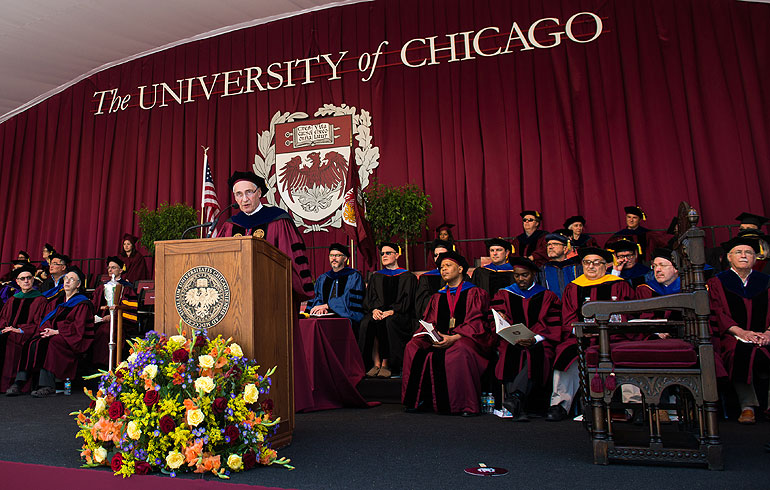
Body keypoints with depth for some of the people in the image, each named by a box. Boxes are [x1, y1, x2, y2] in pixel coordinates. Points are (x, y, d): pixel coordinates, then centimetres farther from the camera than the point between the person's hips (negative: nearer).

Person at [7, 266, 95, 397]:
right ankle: (19, 383, -27)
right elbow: (47, 319, 17)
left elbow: (78, 327, -9)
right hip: (52, 334, 6)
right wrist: (46, 330, -6)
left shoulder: (82, 303, 1)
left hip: (72, 340, -6)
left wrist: (56, 331, -17)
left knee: (48, 344, -33)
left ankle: (48, 386, -34)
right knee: (33, 343, -22)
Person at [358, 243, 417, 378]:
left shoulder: (407, 277, 10)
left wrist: (391, 311, -18)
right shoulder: (376, 277, 22)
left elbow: (406, 300, -2)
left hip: (398, 315, -3)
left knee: (388, 322, -37)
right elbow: (368, 298, 12)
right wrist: (374, 310, -11)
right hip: (377, 312, 3)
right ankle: (376, 364, -25)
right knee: (367, 323, -31)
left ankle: (386, 364, -26)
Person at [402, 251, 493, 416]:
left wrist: (454, 338, -19)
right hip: (440, 340, 5)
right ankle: (419, 401, -15)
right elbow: (429, 323, 14)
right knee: (413, 347, -21)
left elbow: (475, 323, -5)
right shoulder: (437, 297, 23)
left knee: (459, 350, -39)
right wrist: (432, 335, -11)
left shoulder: (475, 293, 8)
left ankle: (466, 404, -28)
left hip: (465, 339, -5)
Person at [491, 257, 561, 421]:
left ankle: (513, 397, -48)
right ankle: (518, 409, -39)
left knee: (534, 354, -36)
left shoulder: (548, 297, 15)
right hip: (510, 343, 1)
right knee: (510, 356, -34)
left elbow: (554, 327, 5)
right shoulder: (503, 295, 17)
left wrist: (535, 339, -13)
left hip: (539, 344, 0)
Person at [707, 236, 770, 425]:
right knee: (742, 352, -35)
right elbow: (717, 313, -1)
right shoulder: (717, 283, 11)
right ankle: (747, 407, -25)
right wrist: (740, 331, -16)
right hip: (731, 336, -2)